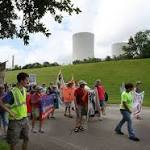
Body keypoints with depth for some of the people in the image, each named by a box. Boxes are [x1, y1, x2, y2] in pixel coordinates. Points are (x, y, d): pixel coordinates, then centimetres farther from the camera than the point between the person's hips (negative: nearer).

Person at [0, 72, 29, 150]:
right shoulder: (13, 92, -20)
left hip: (25, 119, 6)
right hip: (16, 121, -6)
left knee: (26, 139, 17)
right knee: (13, 142, 10)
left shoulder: (24, 90, 1)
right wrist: (9, 111, -19)